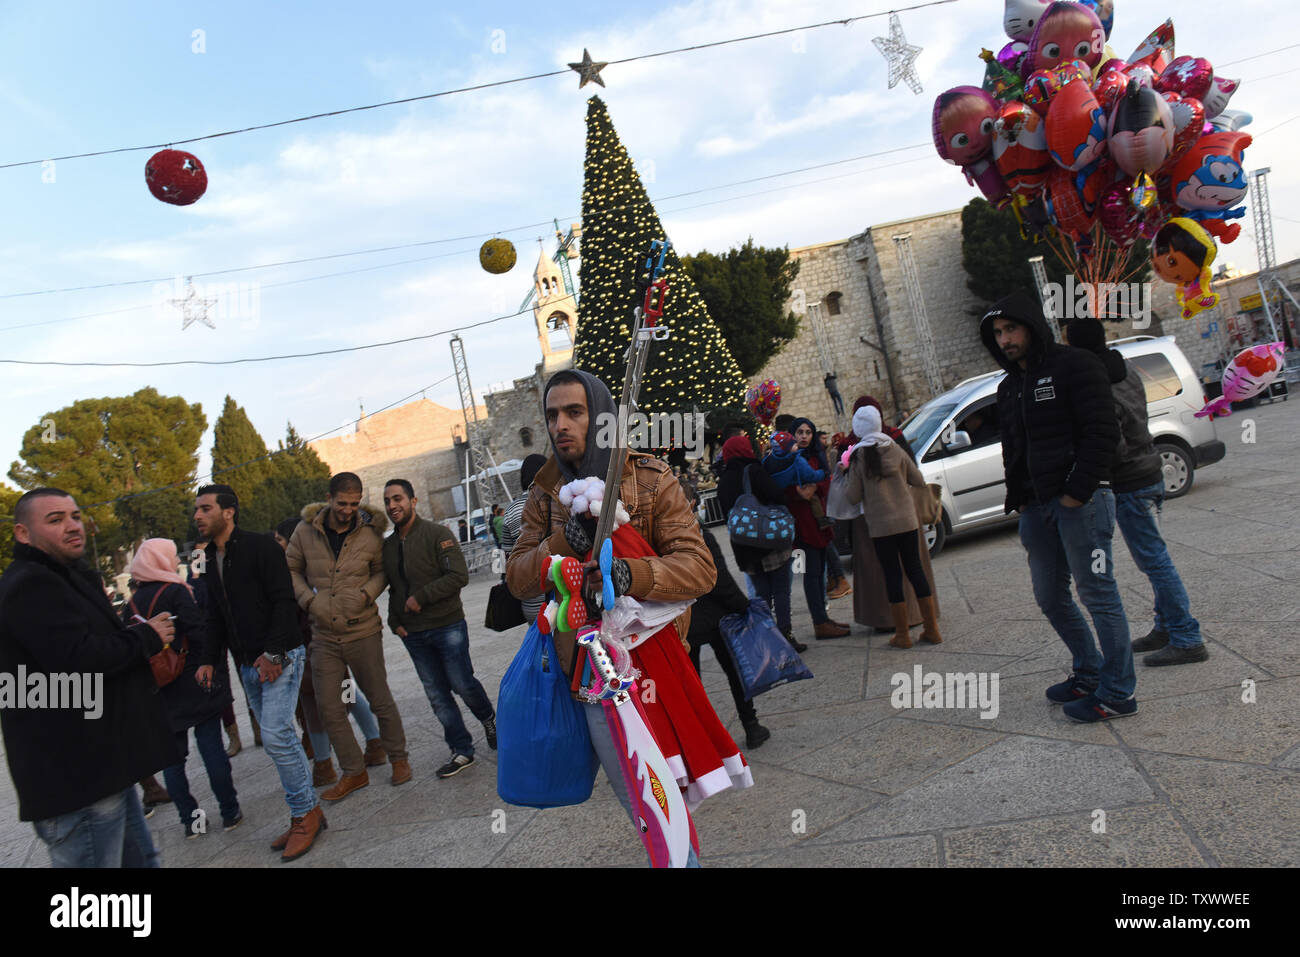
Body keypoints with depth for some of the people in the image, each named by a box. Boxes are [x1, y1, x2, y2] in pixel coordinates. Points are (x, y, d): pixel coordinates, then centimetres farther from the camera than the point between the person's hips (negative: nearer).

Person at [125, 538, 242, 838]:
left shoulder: (132, 603, 6)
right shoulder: (175, 591, -11)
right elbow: (199, 631, -19)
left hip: (157, 691, 5)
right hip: (192, 685, -5)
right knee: (212, 748, 2)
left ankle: (189, 818, 16)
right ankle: (230, 813, 8)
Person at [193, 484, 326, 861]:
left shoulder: (260, 547, -10)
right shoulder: (211, 560, 14)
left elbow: (283, 601, -16)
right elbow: (216, 617, 20)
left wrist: (273, 652, -21)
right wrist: (208, 660, 9)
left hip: (279, 658, -8)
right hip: (248, 664, 8)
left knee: (275, 734, -14)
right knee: (279, 736, 10)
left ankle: (304, 814, 1)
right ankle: (308, 811, 18)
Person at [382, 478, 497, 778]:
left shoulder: (437, 534, -9)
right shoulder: (388, 545, 10)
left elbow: (459, 576, -18)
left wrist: (421, 597, -18)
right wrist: (394, 621, 8)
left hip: (447, 626, -5)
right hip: (413, 633, 6)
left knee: (461, 683, -3)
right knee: (437, 695, 6)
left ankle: (489, 719, 29)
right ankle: (461, 751, 17)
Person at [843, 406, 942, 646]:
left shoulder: (858, 457, -6)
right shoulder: (896, 450, 3)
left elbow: (853, 497, -5)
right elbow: (919, 482, 8)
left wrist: (843, 488, 14)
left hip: (880, 525, -3)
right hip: (908, 520, 3)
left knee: (892, 574, 4)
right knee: (915, 569, 11)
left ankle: (902, 634, 8)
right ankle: (932, 629, 14)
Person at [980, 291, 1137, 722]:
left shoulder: (1075, 365, -5)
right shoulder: (1008, 387, 18)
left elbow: (1102, 432, -12)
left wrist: (1078, 492, -18)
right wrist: (1017, 498, 12)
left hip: (1080, 500, -8)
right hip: (1036, 506, 8)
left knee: (1097, 591, -4)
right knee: (1050, 597, 11)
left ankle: (1118, 691, 5)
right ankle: (1089, 673, 27)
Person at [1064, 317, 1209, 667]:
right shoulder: (1126, 370, 7)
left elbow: (1114, 447, -24)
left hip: (1130, 486, -10)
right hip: (1151, 474, 10)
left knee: (1154, 561, -3)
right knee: (1154, 559, 18)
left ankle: (1186, 639, 3)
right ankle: (1167, 626, 29)